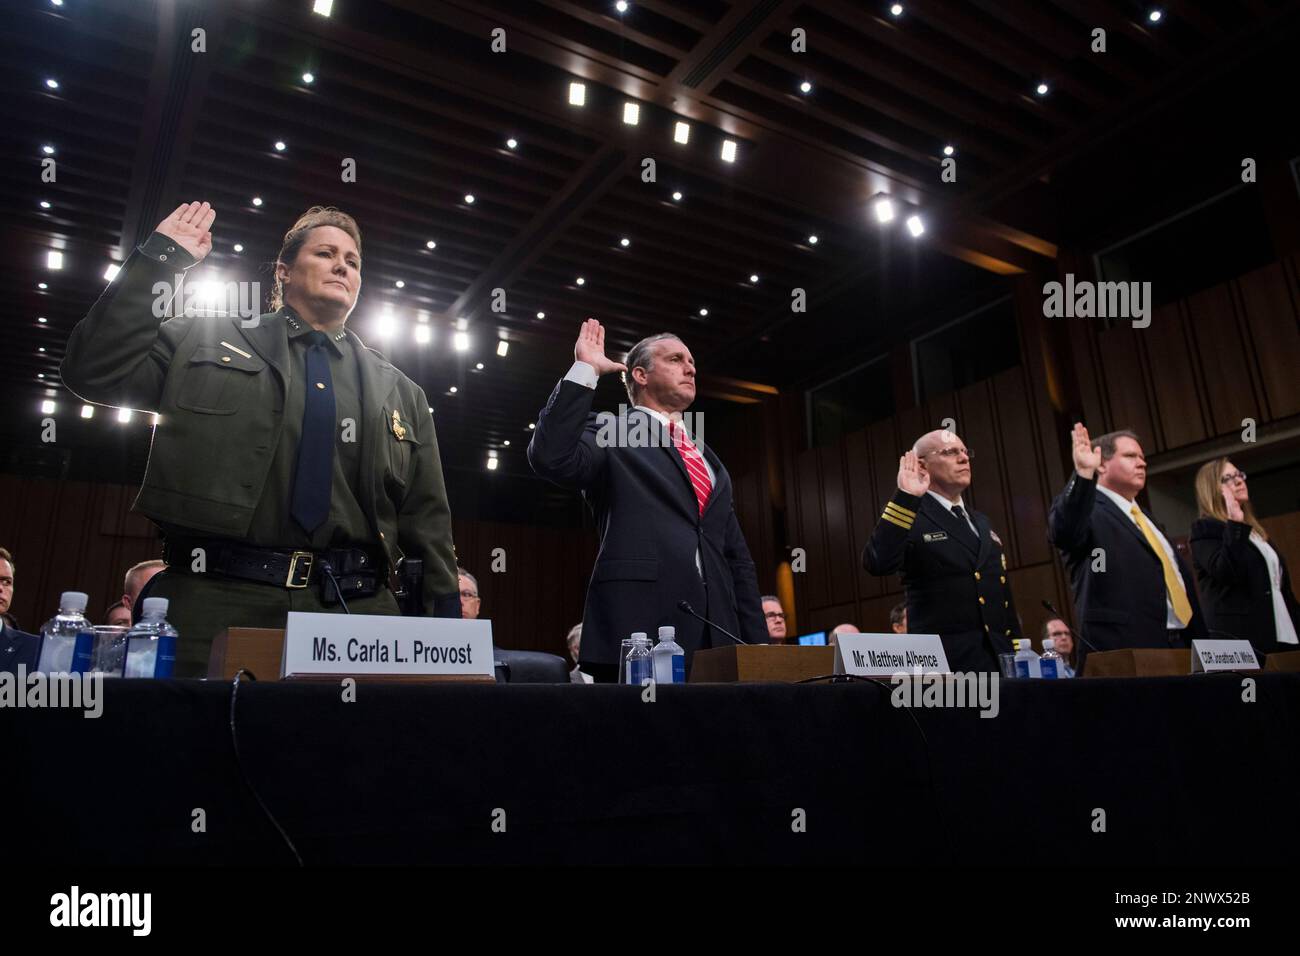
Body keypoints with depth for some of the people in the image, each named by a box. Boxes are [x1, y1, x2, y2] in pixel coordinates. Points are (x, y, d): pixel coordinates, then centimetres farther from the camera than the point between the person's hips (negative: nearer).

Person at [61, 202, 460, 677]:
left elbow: (427, 520, 15)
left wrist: (445, 613, 6)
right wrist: (159, 259, 4)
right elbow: (93, 371, 4)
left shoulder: (400, 393, 18)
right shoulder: (206, 340, 14)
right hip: (217, 603, -1)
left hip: (358, 609, 2)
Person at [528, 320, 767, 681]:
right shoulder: (610, 434, 7)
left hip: (718, 637, 6)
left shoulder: (707, 458, 25)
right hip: (639, 637, -6)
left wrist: (757, 642, 13)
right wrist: (585, 371, -8)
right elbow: (550, 457, -15)